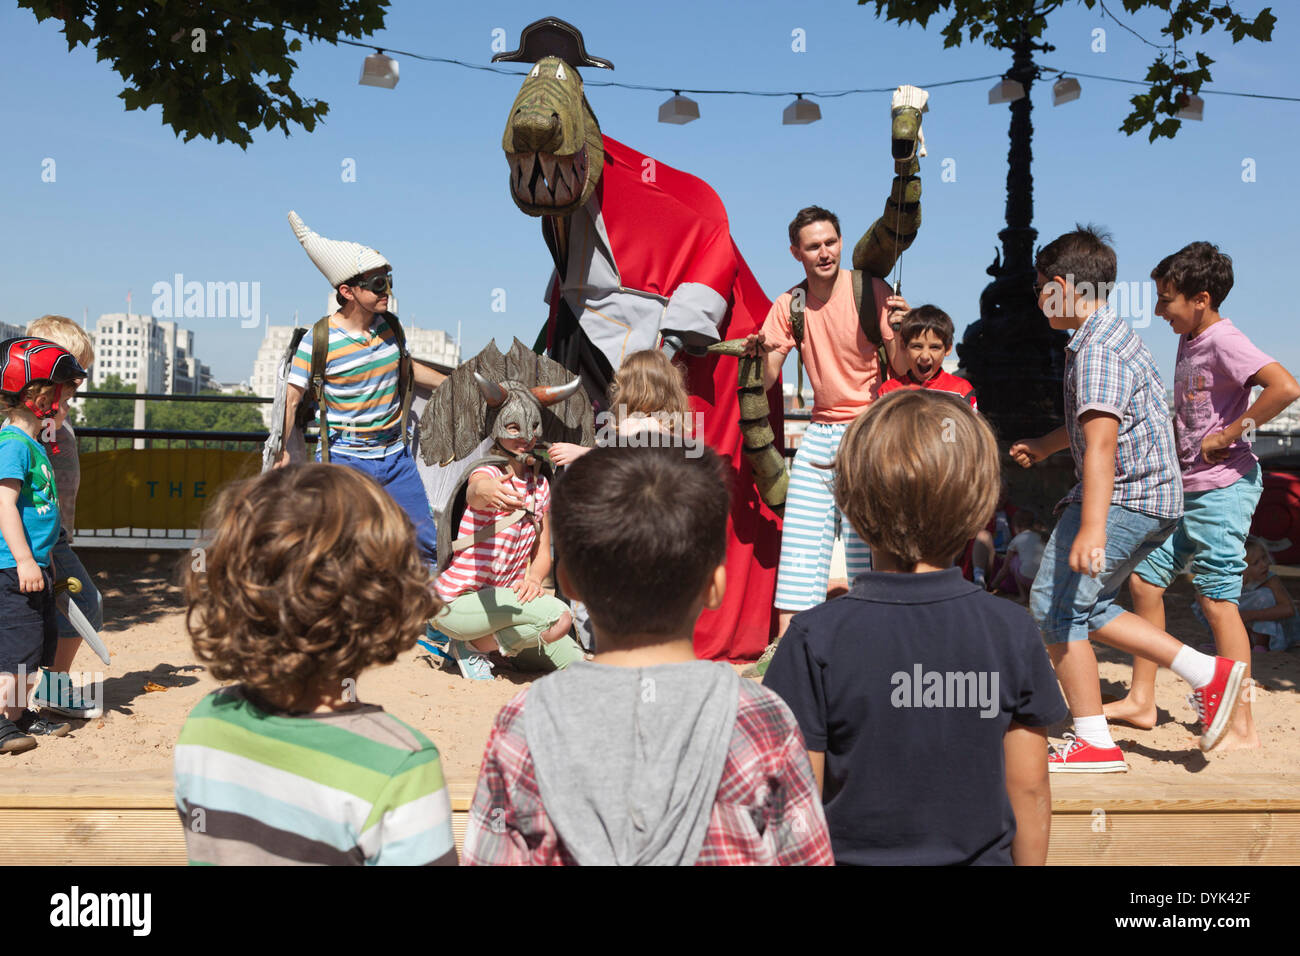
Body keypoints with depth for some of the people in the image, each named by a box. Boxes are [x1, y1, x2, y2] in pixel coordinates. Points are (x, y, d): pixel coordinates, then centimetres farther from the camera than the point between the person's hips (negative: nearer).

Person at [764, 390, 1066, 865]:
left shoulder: (816, 639, -19)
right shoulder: (1012, 631, -11)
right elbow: (1029, 788, -3)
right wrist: (1030, 861, 13)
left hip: (856, 853, -2)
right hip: (980, 855, 3)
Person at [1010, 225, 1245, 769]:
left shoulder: (1096, 351, -19)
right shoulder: (1115, 336, 15)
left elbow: (1102, 439, -32)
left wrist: (1091, 528, -40)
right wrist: (1043, 447, 44)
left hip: (1122, 498, -10)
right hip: (1152, 498, 10)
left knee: (1054, 605, -4)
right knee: (1086, 607, 16)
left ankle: (1095, 743, 3)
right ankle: (1207, 673, 14)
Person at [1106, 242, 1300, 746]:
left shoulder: (1225, 341, -14)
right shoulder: (1189, 342, 14)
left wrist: (1228, 435, -22)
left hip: (1223, 485, -10)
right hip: (1188, 488, 10)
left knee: (1216, 597, -7)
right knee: (1145, 579, 9)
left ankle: (1242, 727, 2)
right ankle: (1140, 701, 18)